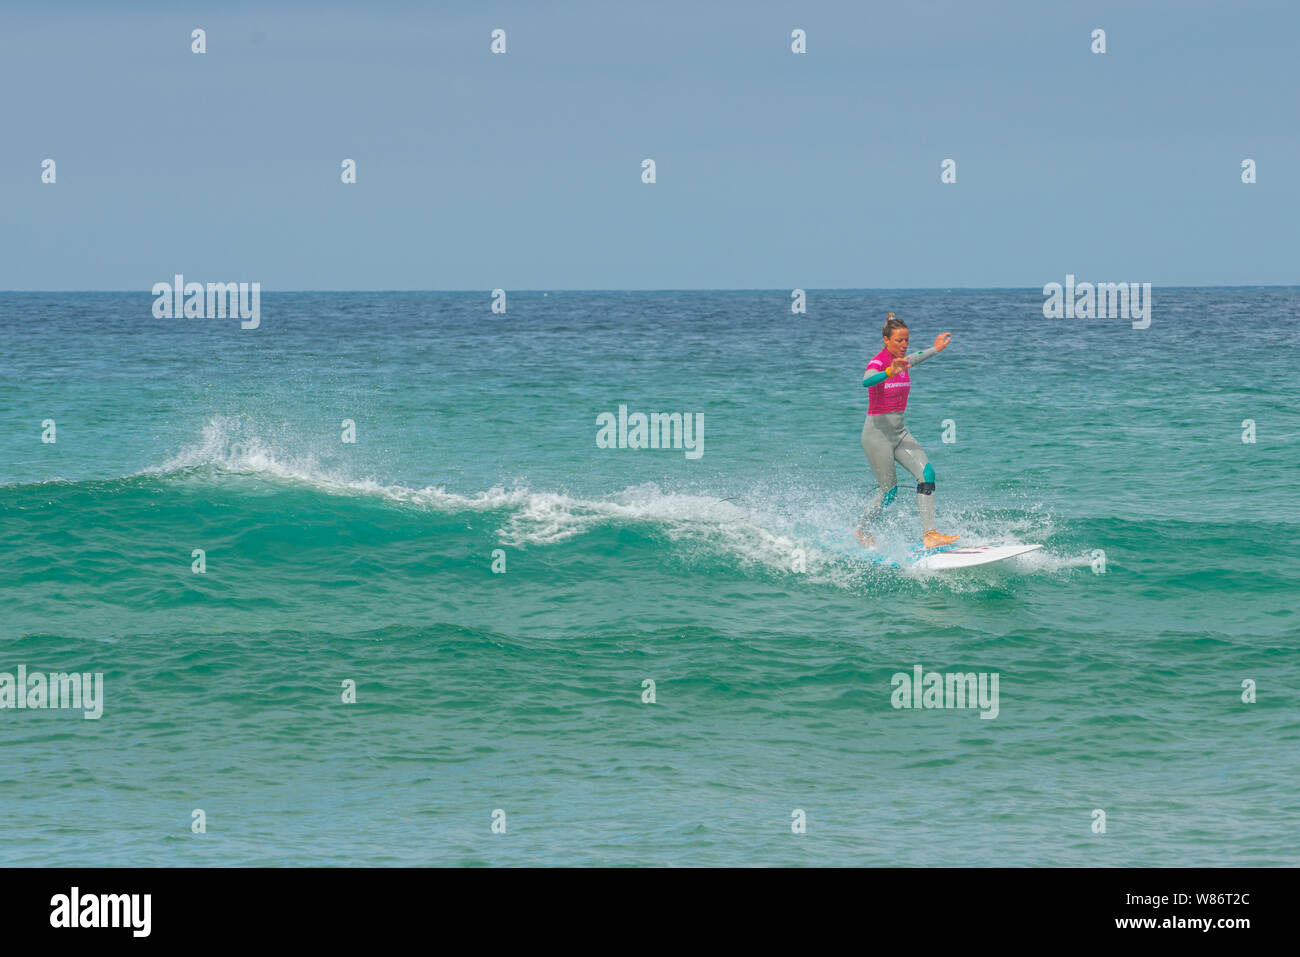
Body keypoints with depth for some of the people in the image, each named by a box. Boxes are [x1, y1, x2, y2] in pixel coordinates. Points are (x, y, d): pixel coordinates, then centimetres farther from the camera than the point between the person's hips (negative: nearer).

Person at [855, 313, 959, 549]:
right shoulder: (877, 364, -17)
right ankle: (861, 531, 24)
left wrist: (935, 350, 37)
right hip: (877, 433, -7)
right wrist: (890, 372, -58)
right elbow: (866, 382, -41)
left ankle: (930, 534, -19)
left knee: (926, 473, -13)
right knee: (889, 491, -1)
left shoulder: (901, 361, 6)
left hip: (900, 432, 7)